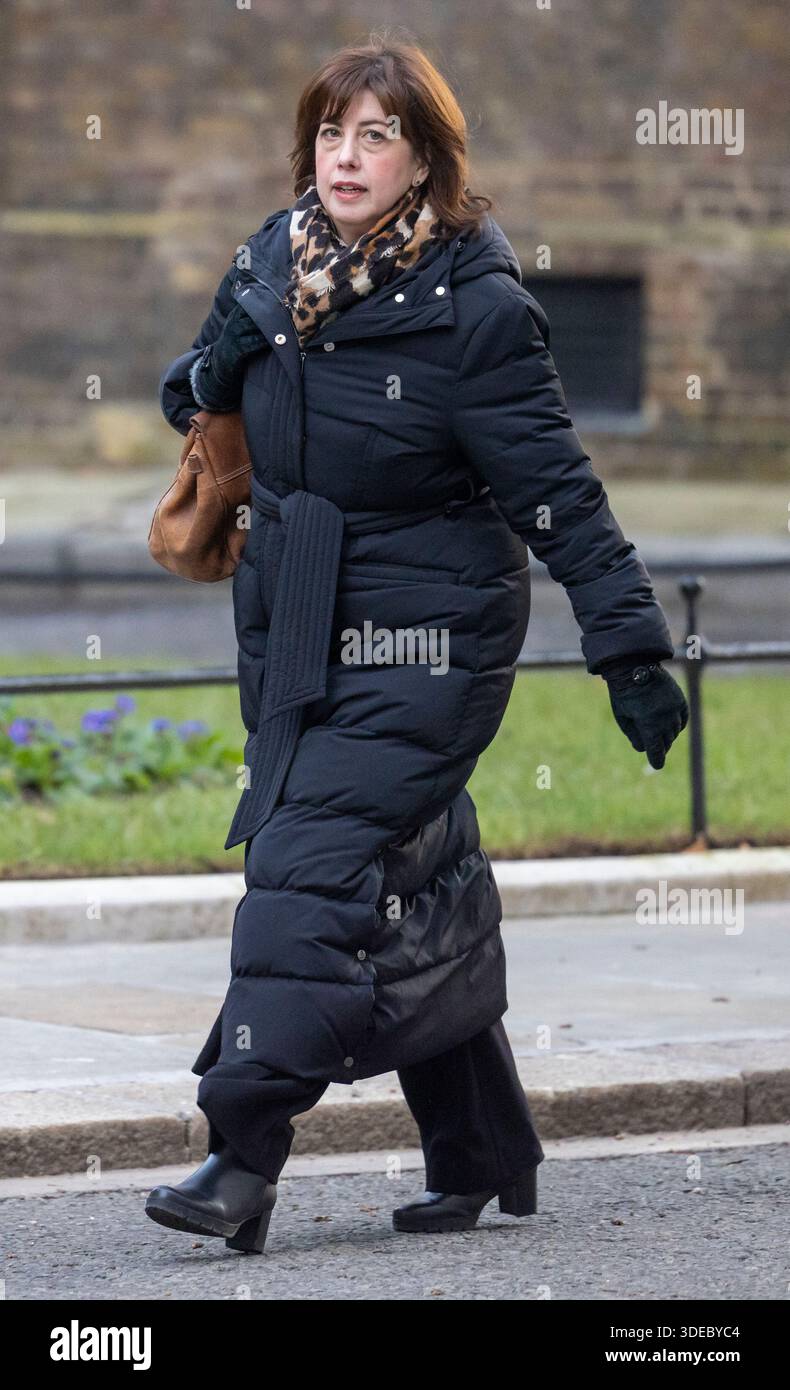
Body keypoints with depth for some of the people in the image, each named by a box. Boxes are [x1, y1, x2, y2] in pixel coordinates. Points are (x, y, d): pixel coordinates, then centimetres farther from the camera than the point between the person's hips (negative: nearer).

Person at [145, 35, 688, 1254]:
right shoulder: (274, 265, 5)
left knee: (316, 866, -16)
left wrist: (632, 648, -12)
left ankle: (245, 1160, -20)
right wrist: (216, 367, -2)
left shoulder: (477, 309, -13)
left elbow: (558, 492, -11)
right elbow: (192, 398, 22)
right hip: (297, 639, 6)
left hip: (423, 644, -6)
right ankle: (481, 1157, 21)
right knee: (418, 897, 10)